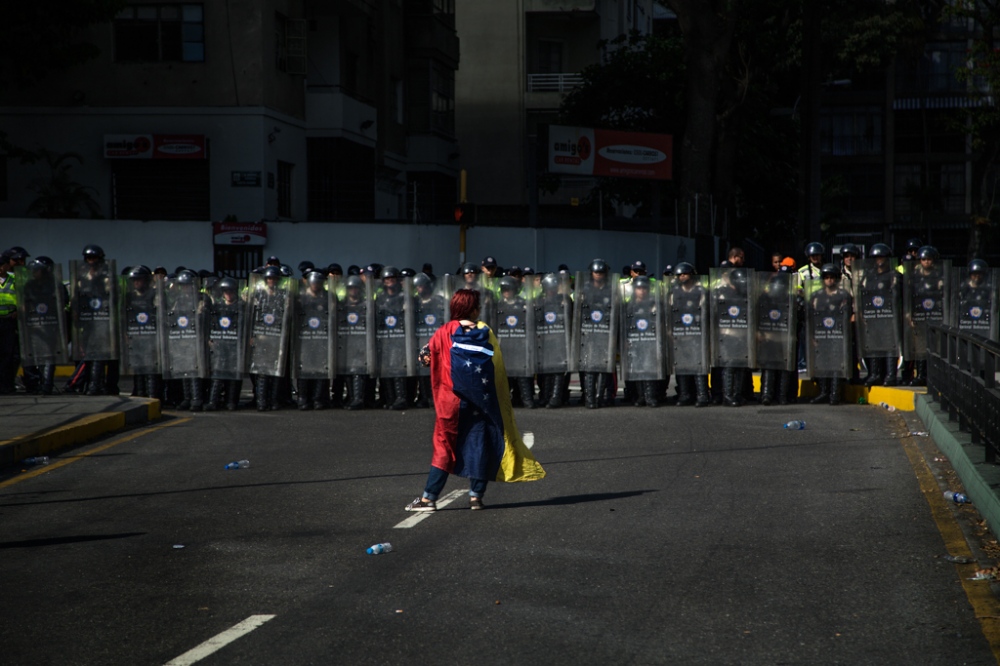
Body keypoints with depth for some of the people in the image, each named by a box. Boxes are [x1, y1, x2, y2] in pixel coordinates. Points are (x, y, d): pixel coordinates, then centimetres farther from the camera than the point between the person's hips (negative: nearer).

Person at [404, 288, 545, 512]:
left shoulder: (446, 332, -3)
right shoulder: (486, 332, -2)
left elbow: (426, 356, 3)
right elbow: (499, 366, -3)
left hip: (453, 400, 0)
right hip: (483, 400, 1)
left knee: (444, 445, 4)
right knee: (480, 443, 10)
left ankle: (429, 497, 0)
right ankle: (476, 495, 7)